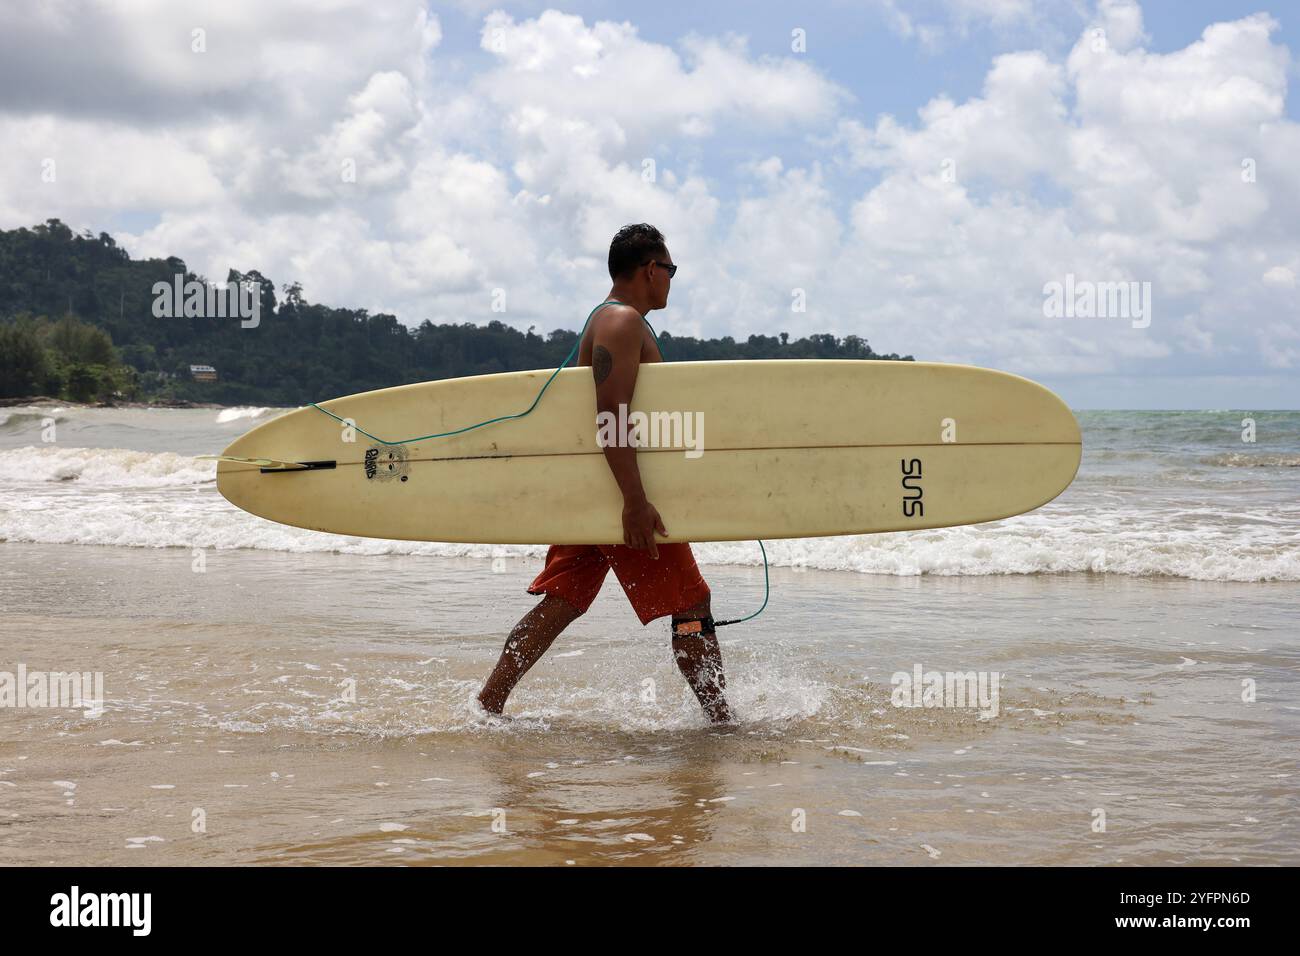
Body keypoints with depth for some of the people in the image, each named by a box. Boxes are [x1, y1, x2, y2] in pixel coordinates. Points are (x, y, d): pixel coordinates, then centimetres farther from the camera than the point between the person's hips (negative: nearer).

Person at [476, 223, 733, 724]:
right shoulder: (624, 321, -13)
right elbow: (611, 412, -23)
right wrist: (636, 501, -28)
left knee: (561, 603, 9)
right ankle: (721, 720, -3)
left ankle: (487, 705, 9)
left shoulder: (608, 320, 20)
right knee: (692, 603, -5)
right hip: (619, 491, -10)